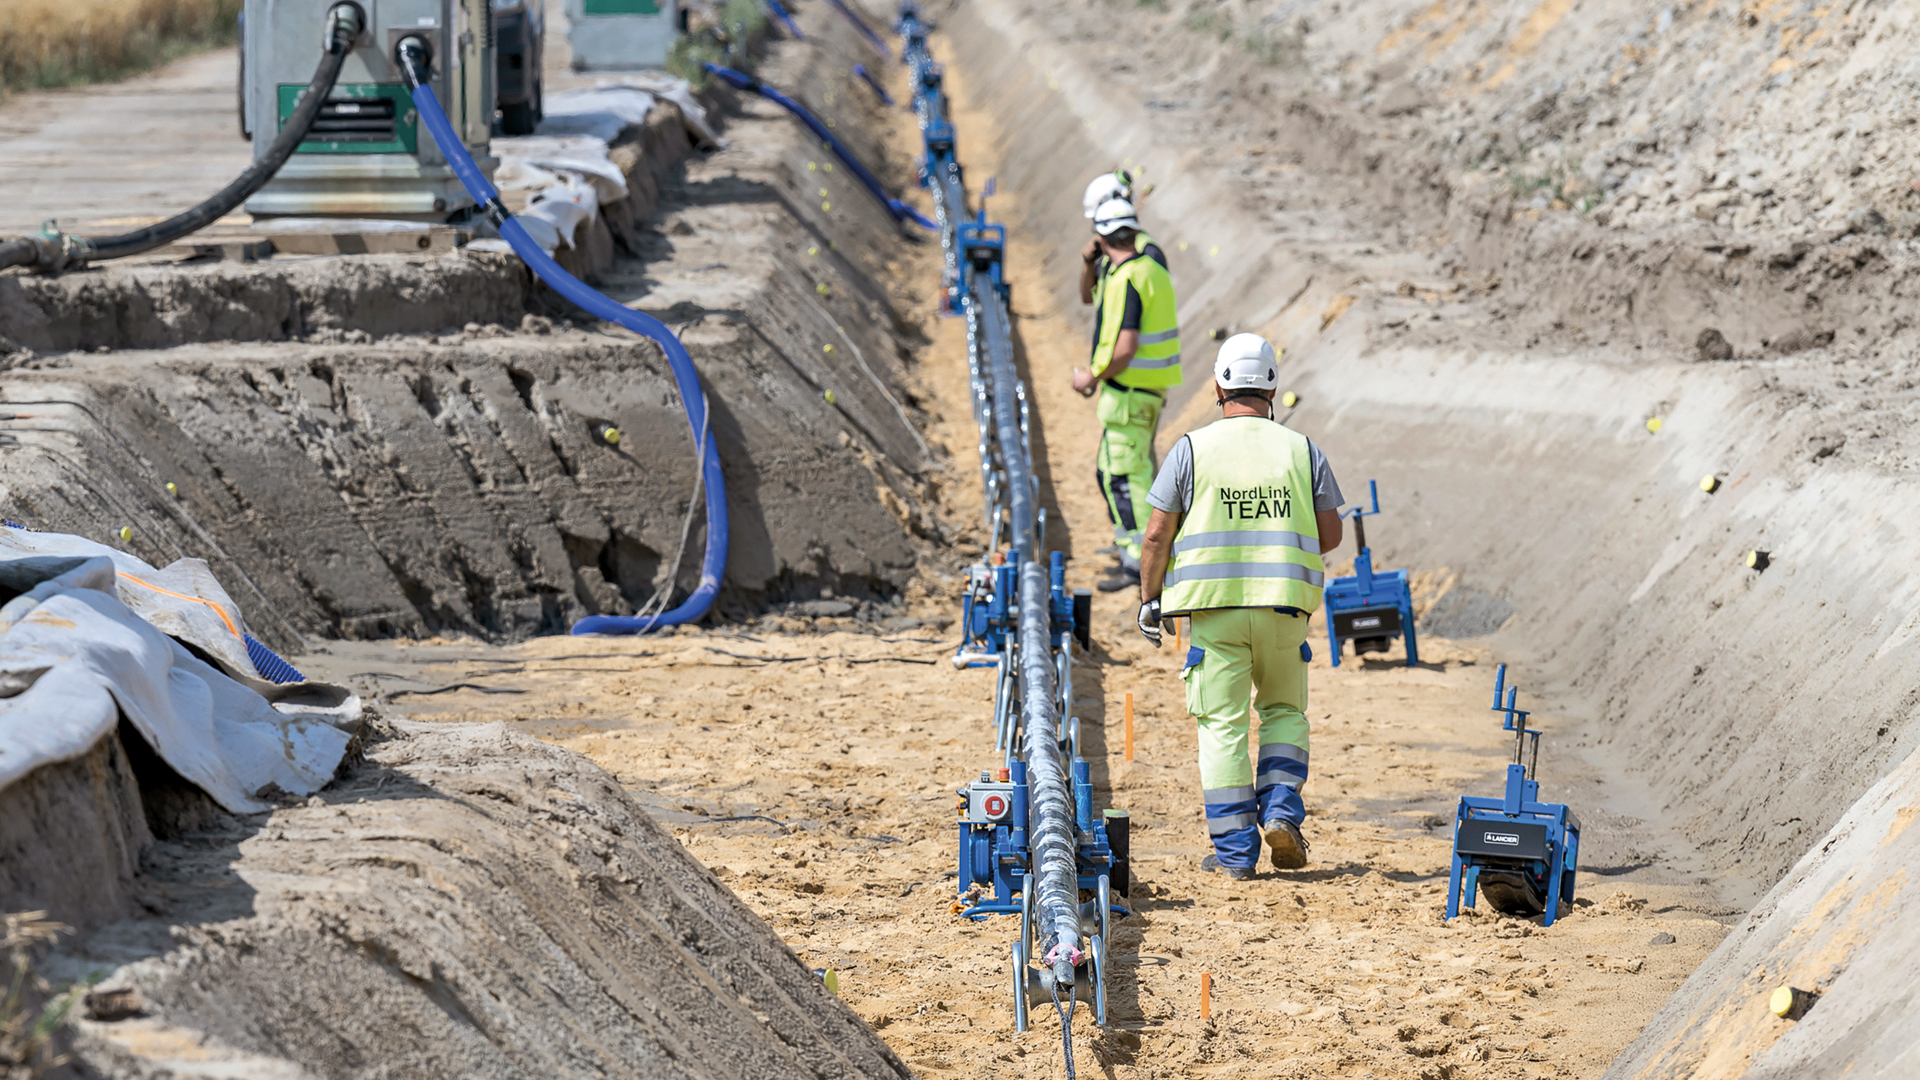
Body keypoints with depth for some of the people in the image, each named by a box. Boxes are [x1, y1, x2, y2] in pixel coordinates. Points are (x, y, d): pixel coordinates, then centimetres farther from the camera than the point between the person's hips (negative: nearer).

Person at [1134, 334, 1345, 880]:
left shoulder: (1192, 449, -3)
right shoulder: (1302, 450, 3)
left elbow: (1156, 536, -4)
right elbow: (1330, 534, 7)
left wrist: (1149, 601, 7)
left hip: (1215, 607, -2)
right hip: (1284, 606, 2)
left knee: (1222, 724, 4)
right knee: (1283, 712, 21)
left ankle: (1234, 850, 3)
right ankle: (1281, 811, 3)